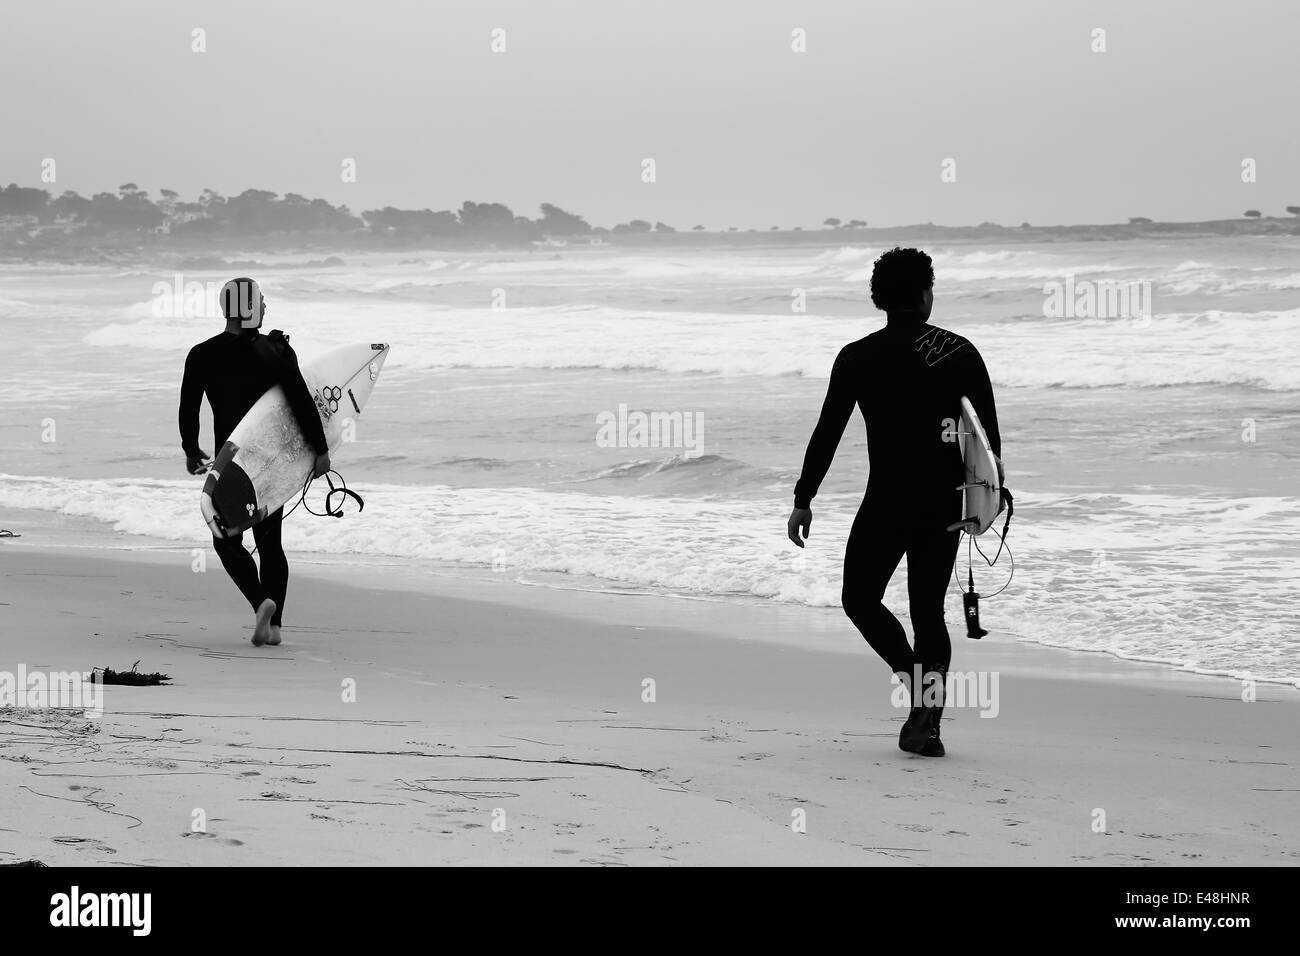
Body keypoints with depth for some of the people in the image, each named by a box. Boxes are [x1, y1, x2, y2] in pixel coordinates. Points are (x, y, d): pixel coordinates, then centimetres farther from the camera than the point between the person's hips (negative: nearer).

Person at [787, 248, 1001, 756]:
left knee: (861, 599, 13)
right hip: (947, 501, 3)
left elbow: (827, 432, -4)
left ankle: (920, 685, -8)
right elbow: (990, 433, 6)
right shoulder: (960, 353, 3)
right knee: (928, 610, 12)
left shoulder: (857, 358, -4)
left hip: (888, 500, -3)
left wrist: (803, 499, 2)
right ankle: (927, 724, 5)